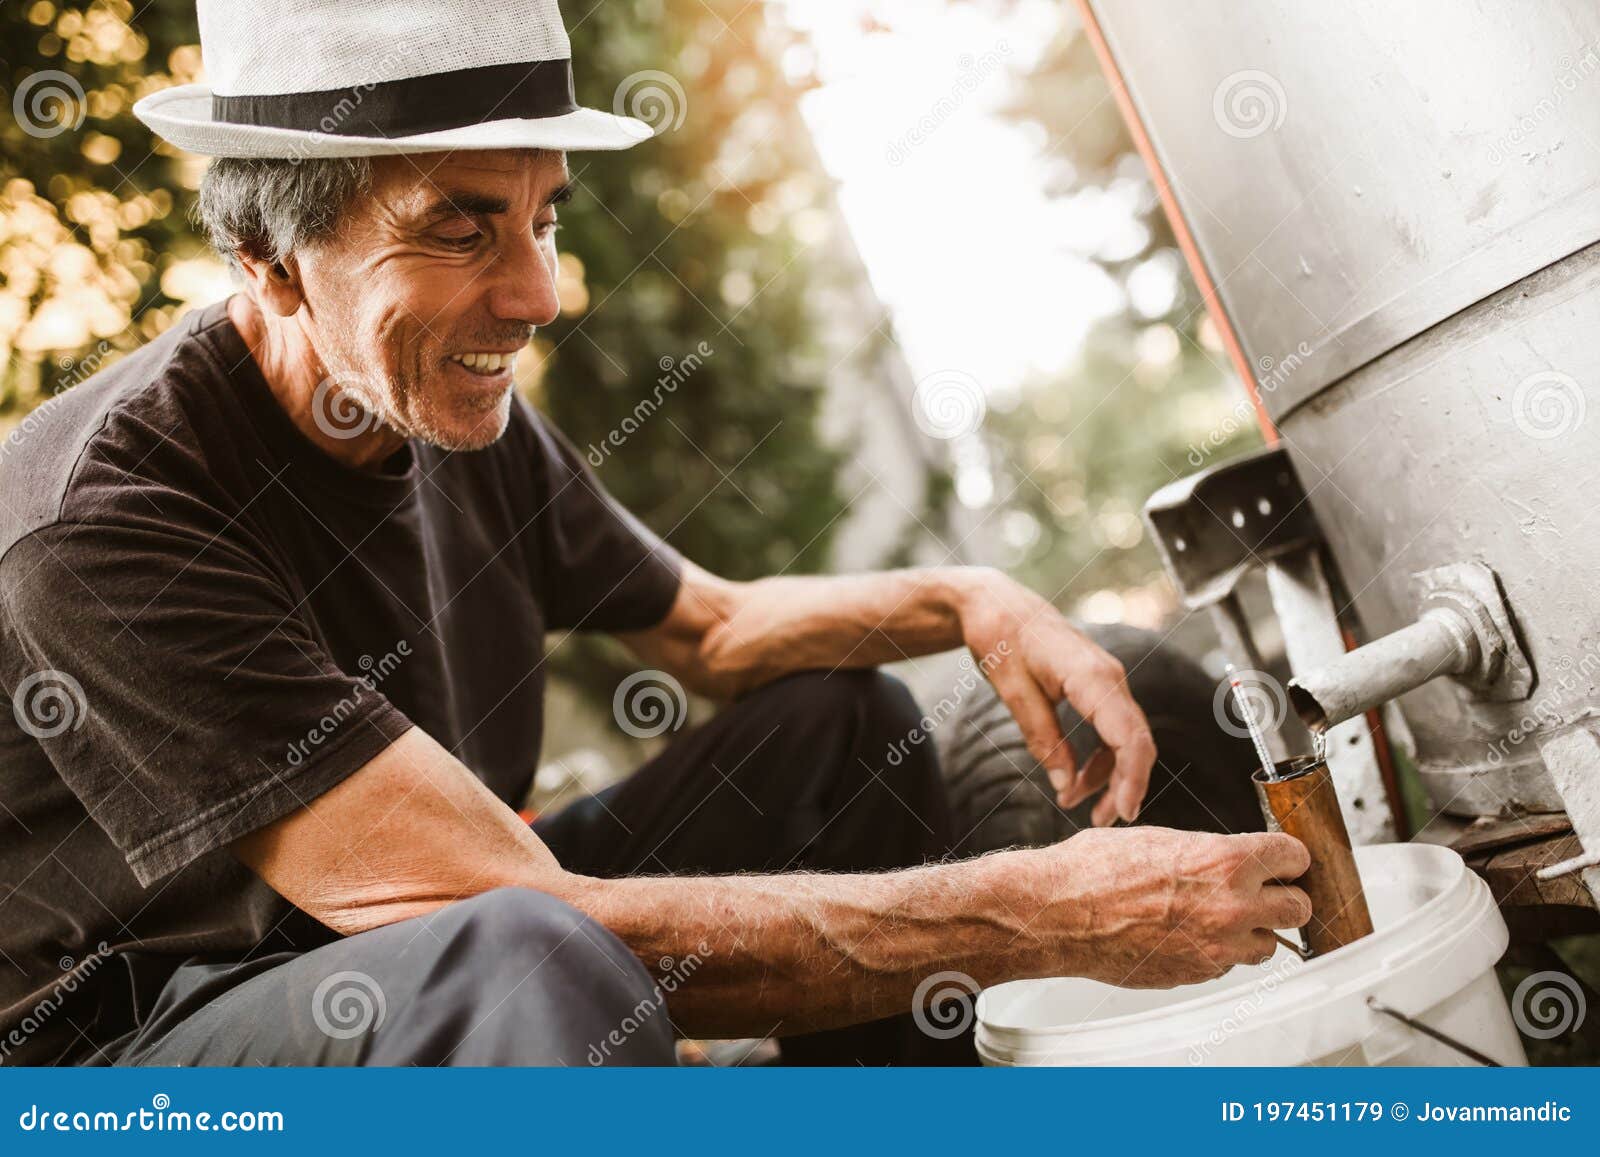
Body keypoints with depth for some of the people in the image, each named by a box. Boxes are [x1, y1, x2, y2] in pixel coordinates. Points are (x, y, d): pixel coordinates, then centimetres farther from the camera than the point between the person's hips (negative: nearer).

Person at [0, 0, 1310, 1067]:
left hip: (448, 950, 7)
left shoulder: (470, 419, -6)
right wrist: (1047, 915, -32)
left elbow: (712, 626, 9)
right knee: (544, 970, -39)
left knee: (840, 714, 1)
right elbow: (542, 935, -35)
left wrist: (965, 600, -11)